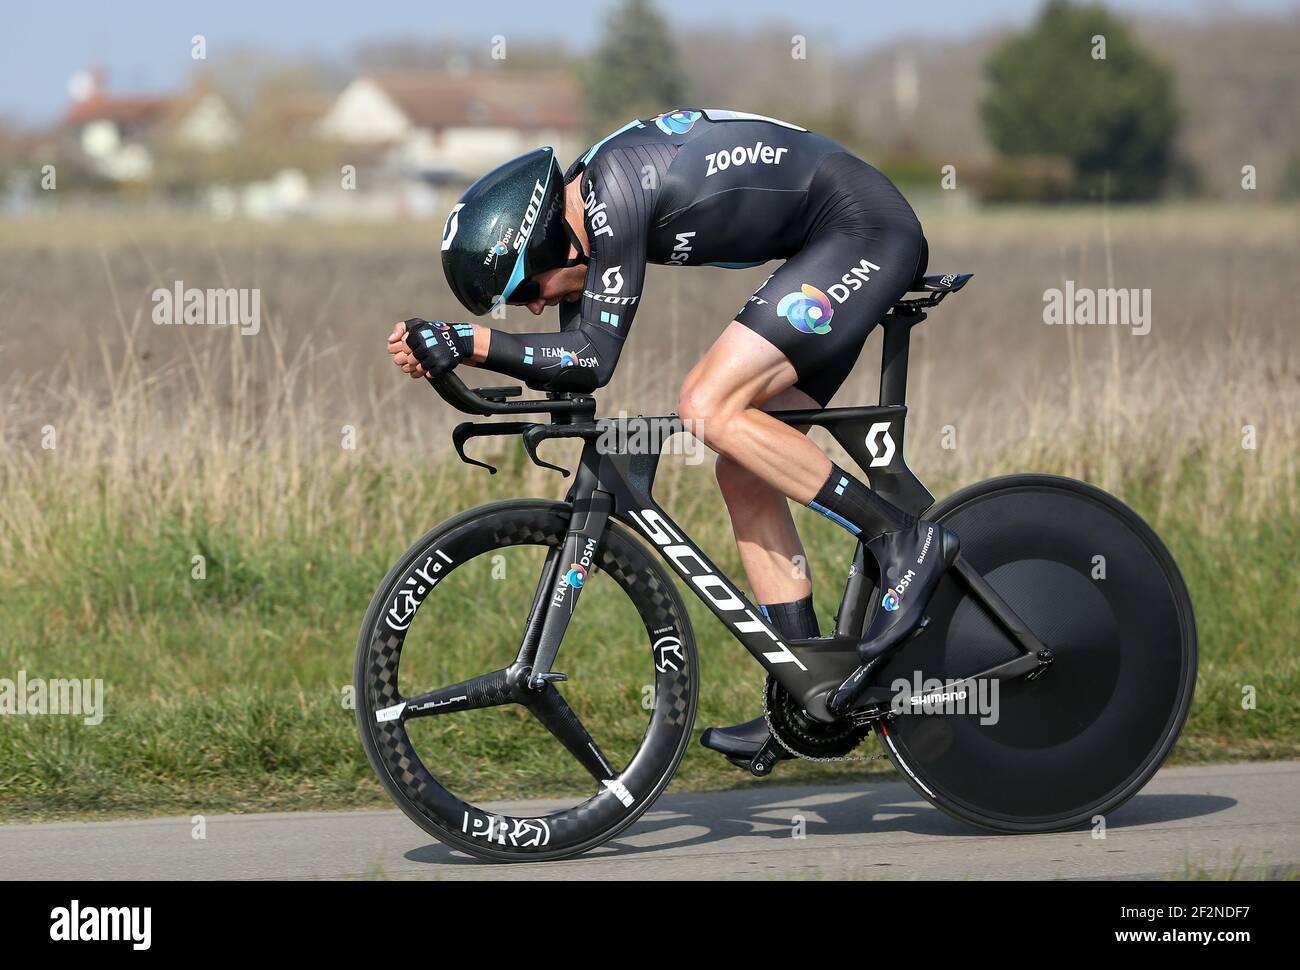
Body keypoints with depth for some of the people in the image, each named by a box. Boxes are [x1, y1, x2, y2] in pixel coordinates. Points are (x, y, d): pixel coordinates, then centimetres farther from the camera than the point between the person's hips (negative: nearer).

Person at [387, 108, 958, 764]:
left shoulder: (615, 193, -23)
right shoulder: (574, 206, 5)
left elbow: (592, 360, -25)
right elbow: (571, 370, 9)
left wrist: (465, 341, -26)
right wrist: (445, 355, -1)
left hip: (866, 226, -10)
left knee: (709, 408, -20)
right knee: (744, 475, 5)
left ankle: (904, 541, -13)